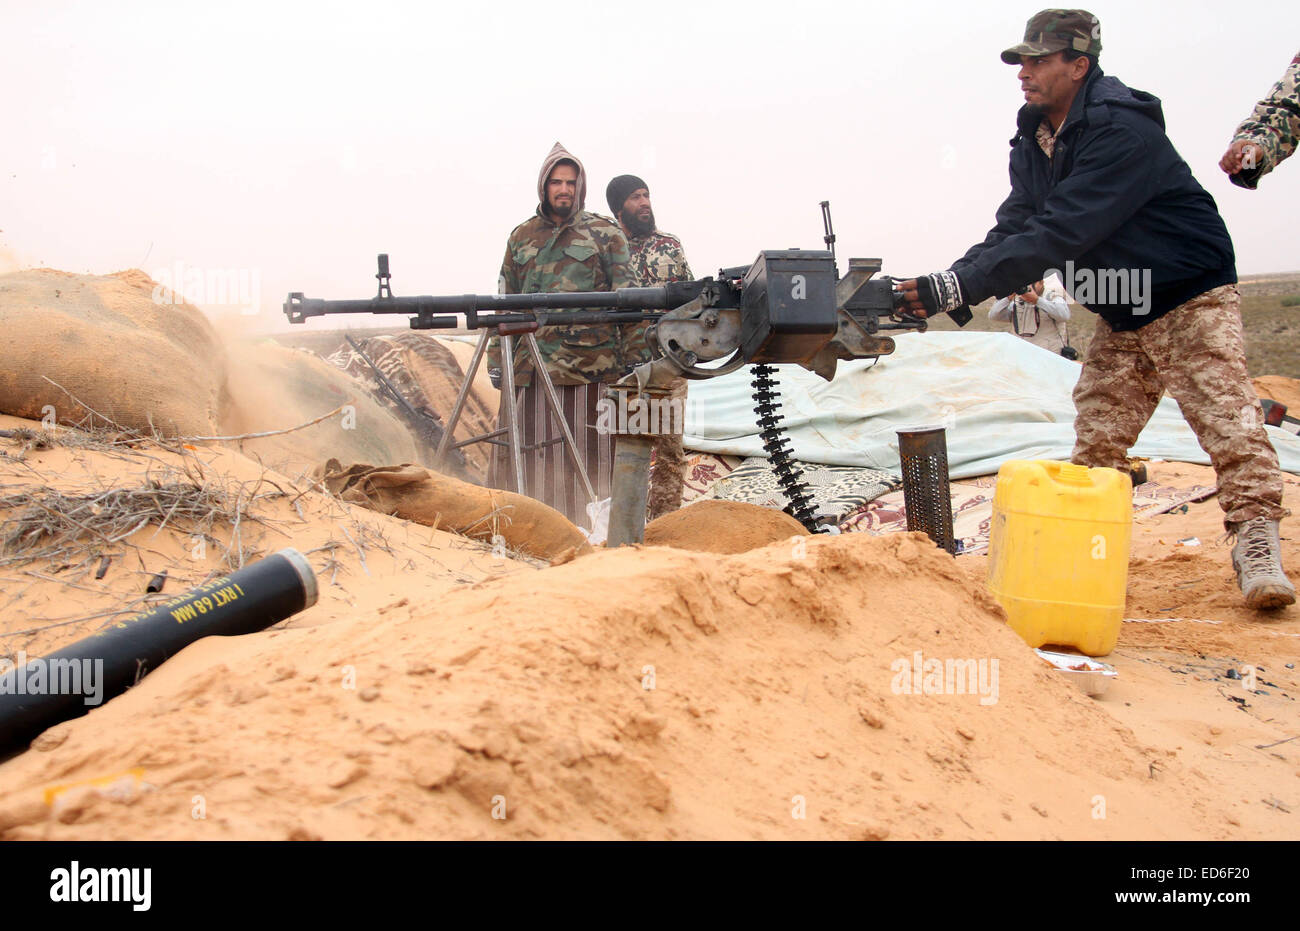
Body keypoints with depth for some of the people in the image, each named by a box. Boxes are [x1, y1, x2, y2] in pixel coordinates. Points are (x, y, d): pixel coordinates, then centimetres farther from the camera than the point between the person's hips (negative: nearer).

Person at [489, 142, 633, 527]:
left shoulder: (605, 233, 7)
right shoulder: (522, 236, 16)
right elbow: (507, 303, 18)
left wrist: (635, 354, -4)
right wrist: (497, 357, 12)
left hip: (592, 363, -3)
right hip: (534, 364, 3)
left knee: (588, 450, 0)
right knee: (533, 448, 2)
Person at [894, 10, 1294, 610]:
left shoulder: (1121, 129, -26)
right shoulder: (1032, 144, 3)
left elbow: (1059, 234, -34)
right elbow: (1013, 232, -5)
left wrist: (958, 286, -37)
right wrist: (951, 287, -24)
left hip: (1191, 297, -7)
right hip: (1120, 316, 8)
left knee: (1227, 419, -14)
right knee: (1096, 435, 5)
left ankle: (1255, 543, -10)